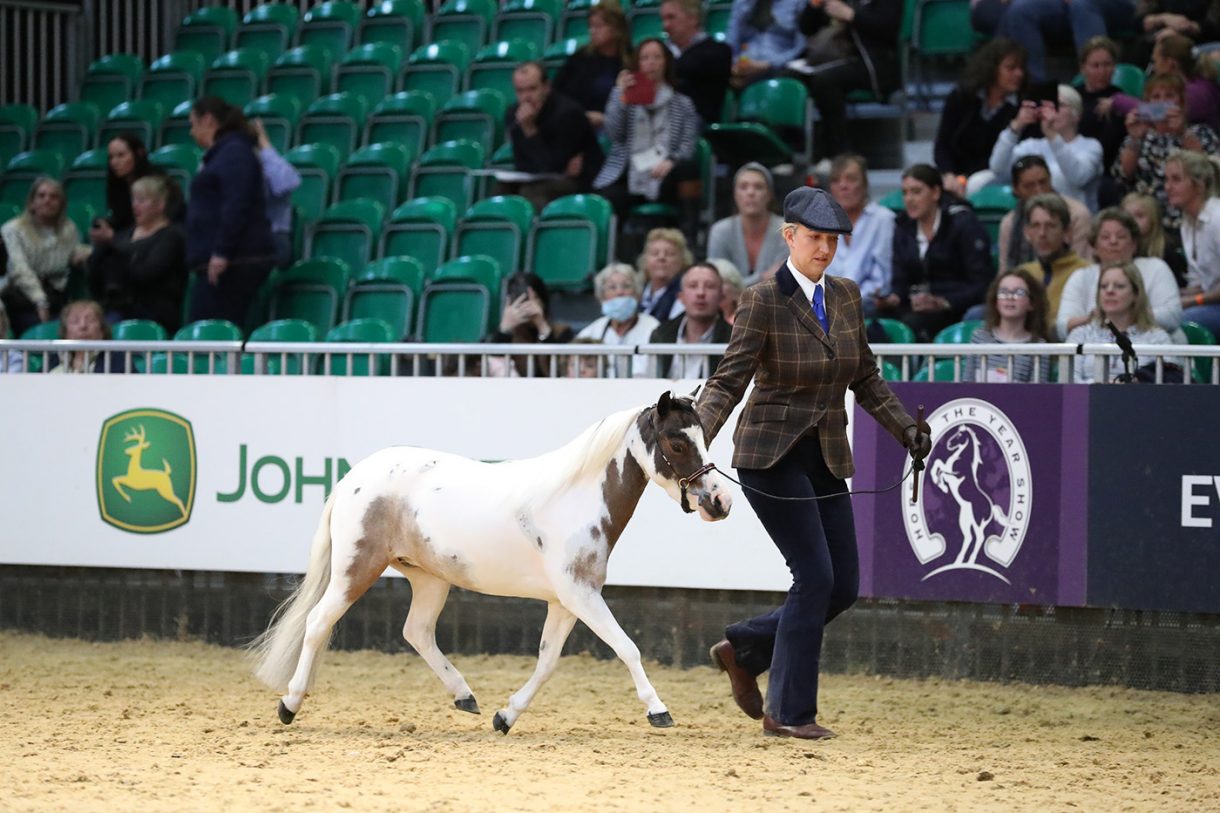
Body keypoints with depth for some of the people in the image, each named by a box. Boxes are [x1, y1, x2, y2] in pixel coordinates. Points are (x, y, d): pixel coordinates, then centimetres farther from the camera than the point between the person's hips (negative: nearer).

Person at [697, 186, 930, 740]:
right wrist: (698, 437, -29)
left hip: (828, 461, 7)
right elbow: (729, 381, -14)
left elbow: (866, 380, 17)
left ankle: (743, 649, 25)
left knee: (843, 587, 4)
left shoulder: (846, 297, 9)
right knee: (815, 578, -13)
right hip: (772, 457, -7)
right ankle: (788, 712, -2)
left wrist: (905, 429, 7)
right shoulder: (763, 301, -10)